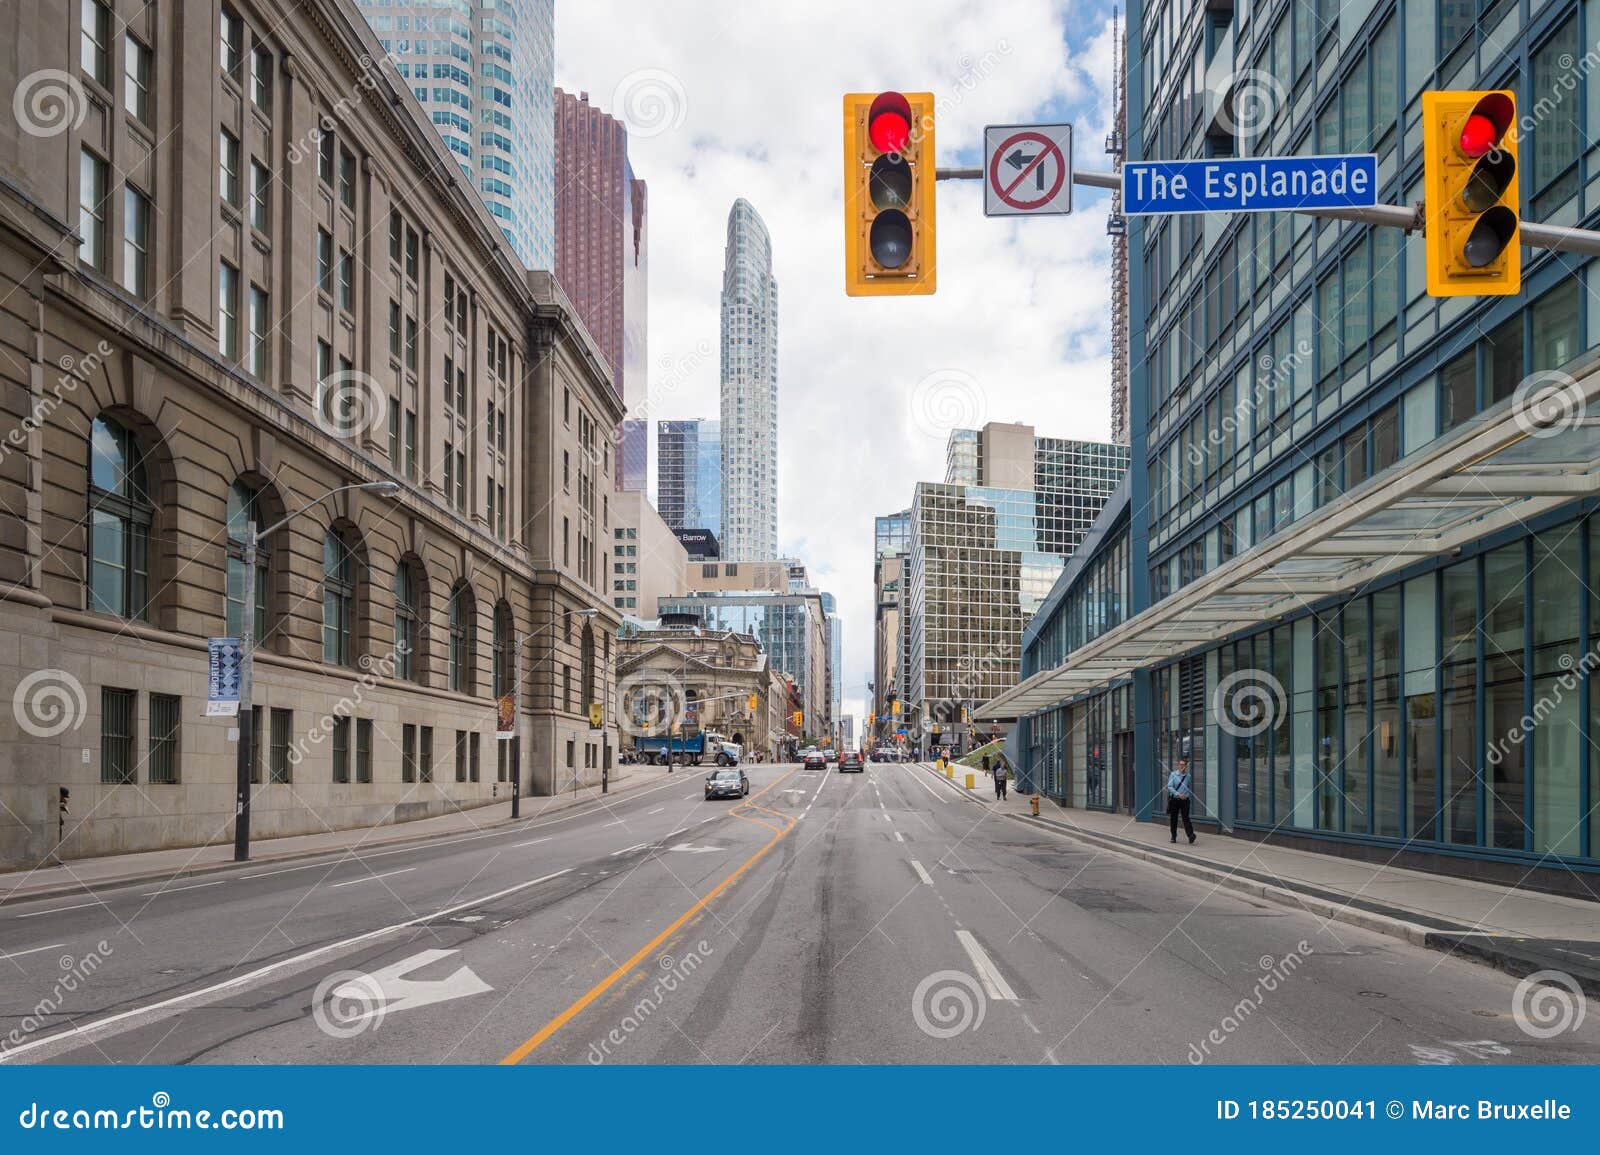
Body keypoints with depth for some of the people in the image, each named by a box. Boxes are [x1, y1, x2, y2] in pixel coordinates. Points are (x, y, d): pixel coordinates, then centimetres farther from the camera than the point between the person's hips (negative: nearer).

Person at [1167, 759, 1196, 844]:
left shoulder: (1188, 776, 7)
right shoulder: (1173, 775, 1)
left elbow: (1190, 790, 17)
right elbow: (1170, 787, -9)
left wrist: (1191, 801, 15)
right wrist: (1178, 794, -21)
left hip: (1184, 800, 0)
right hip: (1174, 800, 0)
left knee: (1186, 818, -12)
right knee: (1174, 819, 7)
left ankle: (1191, 836, -20)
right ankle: (1174, 837, 21)